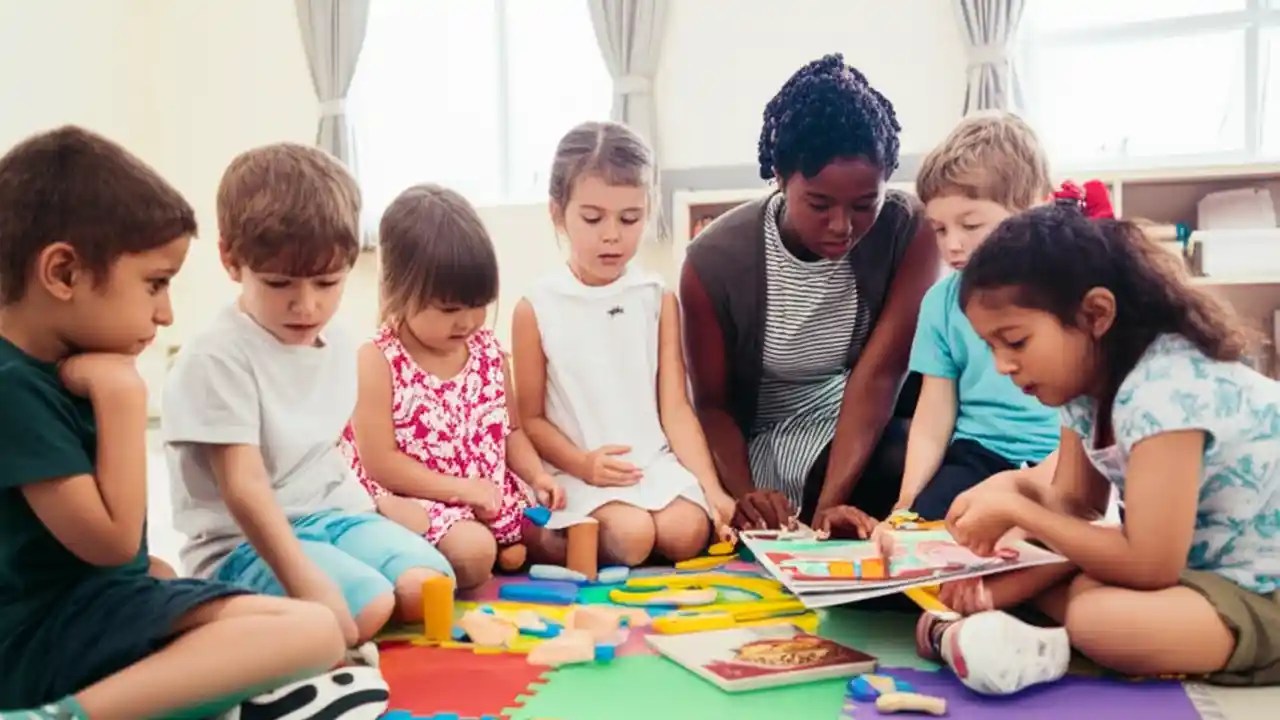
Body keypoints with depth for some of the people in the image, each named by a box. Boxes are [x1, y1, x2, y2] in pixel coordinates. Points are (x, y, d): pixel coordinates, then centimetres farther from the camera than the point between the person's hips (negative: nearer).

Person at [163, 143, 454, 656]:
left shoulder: (338, 345, 6)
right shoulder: (218, 358, -18)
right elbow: (245, 488, -25)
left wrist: (361, 511, 7)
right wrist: (306, 583, -33)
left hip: (329, 515, 7)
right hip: (243, 544, -7)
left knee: (426, 586, -14)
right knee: (365, 608, -27)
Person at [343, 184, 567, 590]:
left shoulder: (488, 350, 4)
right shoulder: (378, 361, -13)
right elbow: (380, 462, -16)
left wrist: (537, 475, -7)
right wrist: (461, 488, -20)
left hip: (493, 496, 6)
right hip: (420, 502, -6)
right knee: (472, 551, -33)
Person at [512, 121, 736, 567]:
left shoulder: (658, 299, 5)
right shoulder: (537, 308, -2)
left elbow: (676, 408, 0)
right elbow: (532, 419, 1)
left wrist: (712, 487, -11)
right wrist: (581, 463, -17)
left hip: (654, 462, 3)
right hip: (580, 473, -3)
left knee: (688, 532, -22)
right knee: (630, 536, -27)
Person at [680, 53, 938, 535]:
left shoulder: (908, 231, -18)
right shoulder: (715, 259, -18)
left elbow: (879, 375, -24)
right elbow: (712, 403, -10)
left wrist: (830, 504, -35)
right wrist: (743, 495, -30)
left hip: (874, 423, 1)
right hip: (772, 440, -1)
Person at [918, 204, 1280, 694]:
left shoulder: (1165, 390, -28)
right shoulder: (1087, 378, -1)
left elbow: (1148, 566, -28)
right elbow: (1076, 505, 2)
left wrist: (1014, 511, -21)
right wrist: (1009, 579, -16)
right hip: (1189, 560, 9)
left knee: (1098, 620, -32)